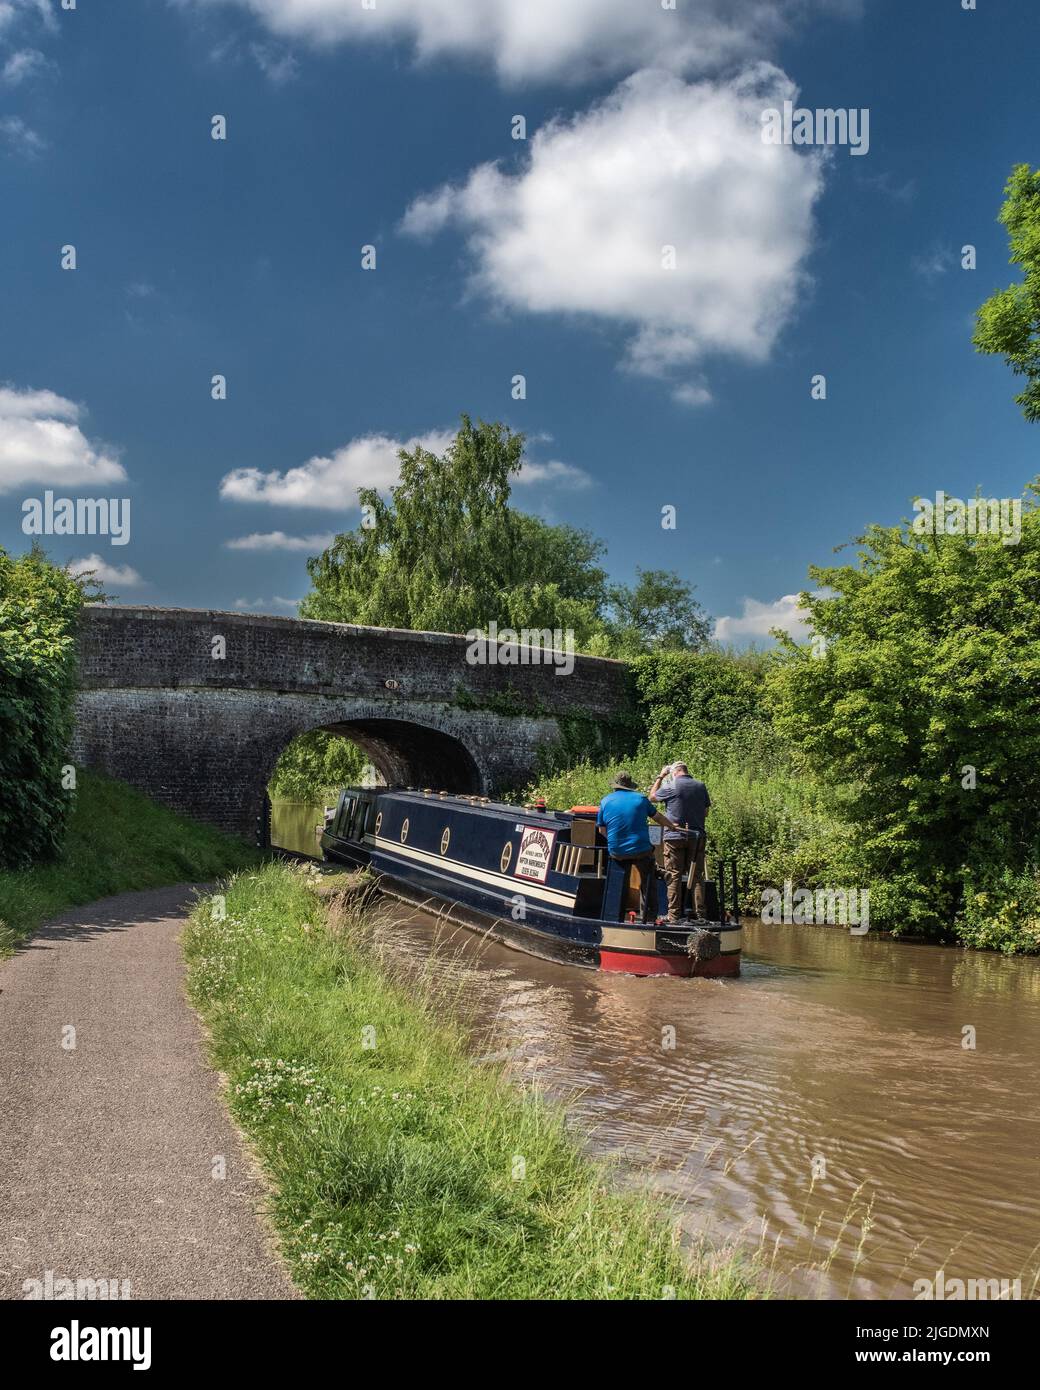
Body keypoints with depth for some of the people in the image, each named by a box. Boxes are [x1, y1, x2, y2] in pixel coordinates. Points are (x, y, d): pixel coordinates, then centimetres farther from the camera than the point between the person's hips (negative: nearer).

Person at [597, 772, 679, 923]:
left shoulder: (605, 801, 3)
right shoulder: (640, 798, 2)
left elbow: (602, 829, 8)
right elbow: (657, 817, 15)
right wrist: (672, 826, 33)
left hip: (616, 852, 1)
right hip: (641, 851, -1)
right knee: (647, 882, 19)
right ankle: (647, 914, 20)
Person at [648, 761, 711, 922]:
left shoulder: (671, 786, -7)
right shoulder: (701, 786, 5)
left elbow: (651, 797, 9)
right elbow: (706, 813, 11)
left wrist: (660, 776, 17)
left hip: (675, 835, -3)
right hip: (697, 836, 3)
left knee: (674, 876, 1)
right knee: (697, 876, 8)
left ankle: (674, 915, -1)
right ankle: (700, 914, 7)